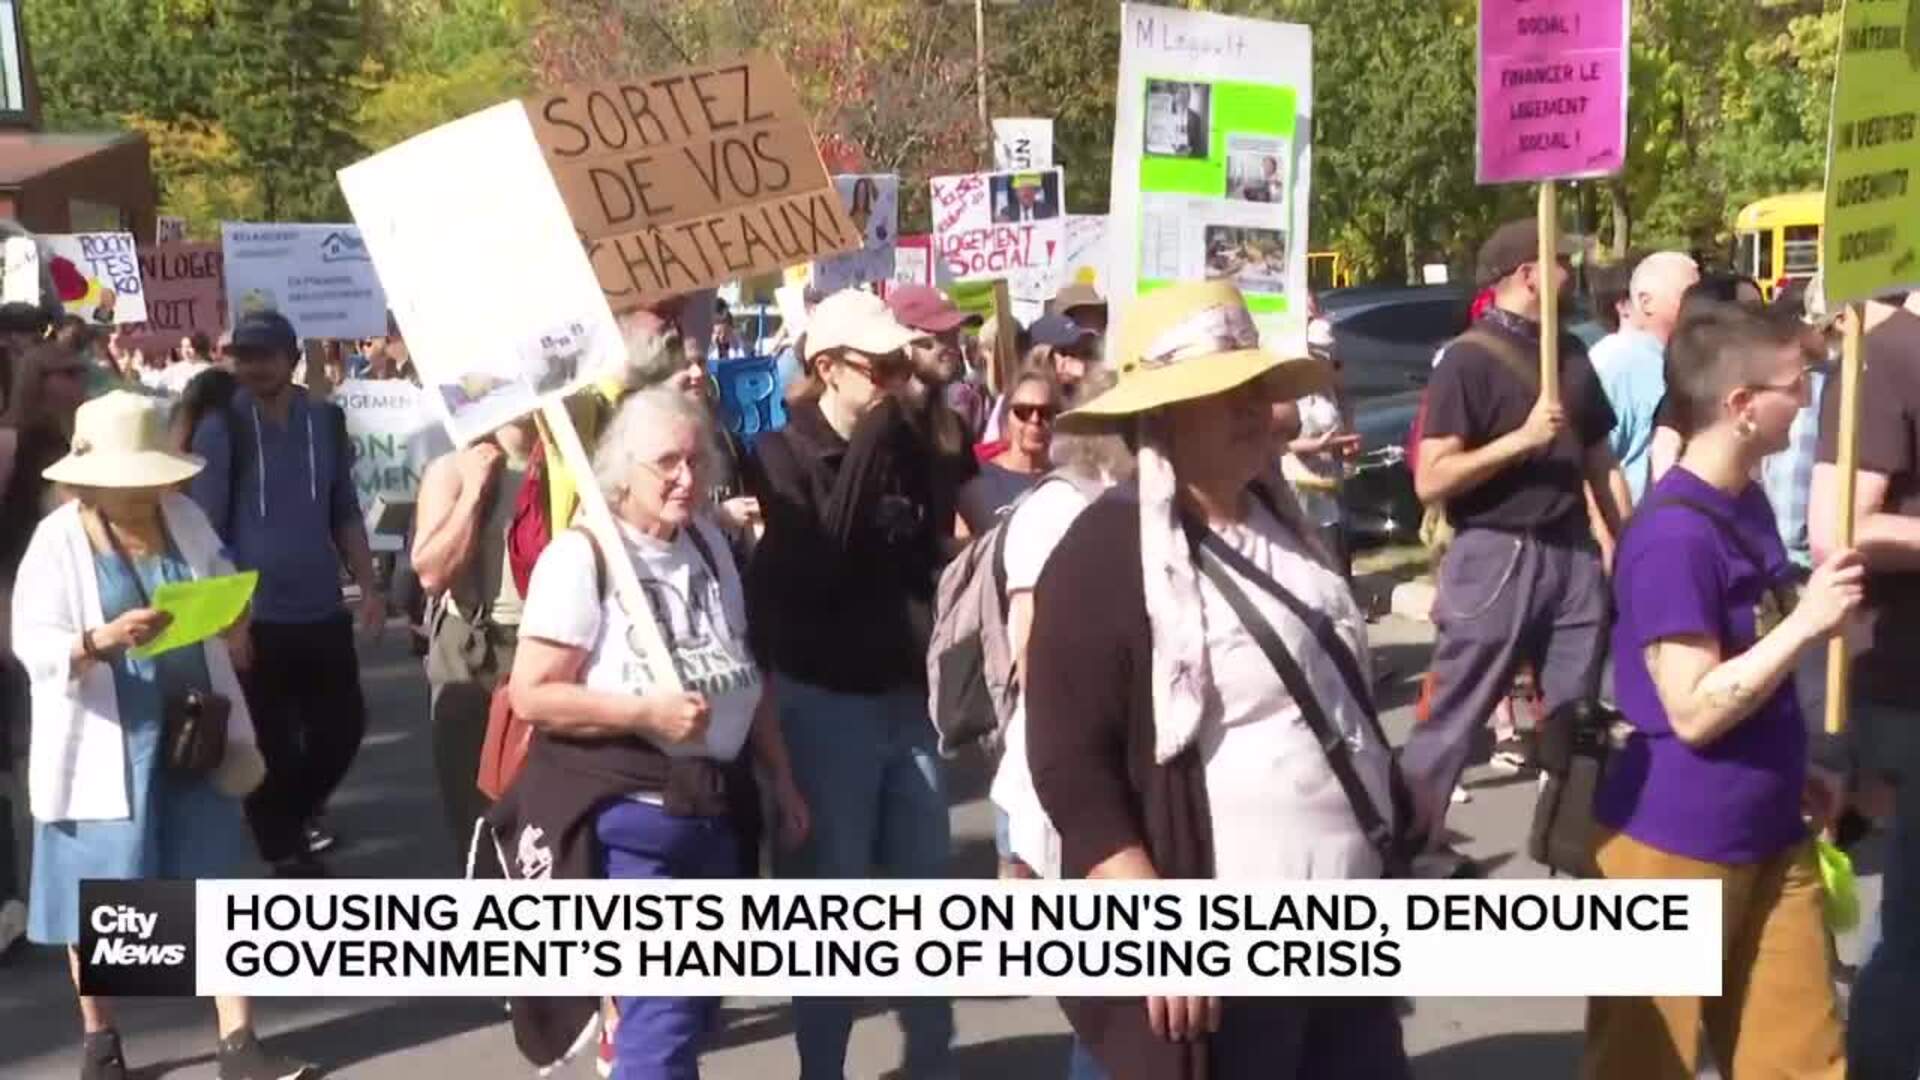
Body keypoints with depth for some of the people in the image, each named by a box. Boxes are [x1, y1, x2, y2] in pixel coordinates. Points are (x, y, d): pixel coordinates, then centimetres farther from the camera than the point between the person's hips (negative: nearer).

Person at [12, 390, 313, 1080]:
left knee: (219, 884, 4)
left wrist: (233, 620, -6)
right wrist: (102, 639, -32)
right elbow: (33, 646, -15)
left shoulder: (186, 519, 4)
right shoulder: (59, 538, -10)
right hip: (108, 741, -4)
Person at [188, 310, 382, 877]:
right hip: (255, 617, -4)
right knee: (270, 742, 3)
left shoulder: (326, 421, 6)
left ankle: (295, 812, 36)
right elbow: (204, 527, -6)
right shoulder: (220, 430, -6)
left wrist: (369, 587, 5)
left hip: (323, 612, 4)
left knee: (343, 727, 11)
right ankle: (284, 848, 20)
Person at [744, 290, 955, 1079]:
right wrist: (869, 441, -18)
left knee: (924, 888, 12)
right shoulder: (784, 455, -6)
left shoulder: (907, 445, 6)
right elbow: (813, 566, -21)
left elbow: (934, 546, 12)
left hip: (908, 696, 5)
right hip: (826, 701, -4)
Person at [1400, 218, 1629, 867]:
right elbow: (1431, 481, -14)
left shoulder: (1570, 353, 13)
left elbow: (1599, 461, 19)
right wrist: (1522, 438, -19)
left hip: (1571, 553, 7)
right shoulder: (1469, 359, -9)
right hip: (1496, 556, -6)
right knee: (1452, 719, -1)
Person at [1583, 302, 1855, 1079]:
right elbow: (1695, 710, -23)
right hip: (1677, 846, -8)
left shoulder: (1748, 503, 7)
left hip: (1769, 835, 9)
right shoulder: (1674, 534, -21)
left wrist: (1795, 771, 14)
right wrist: (1805, 623, -21)